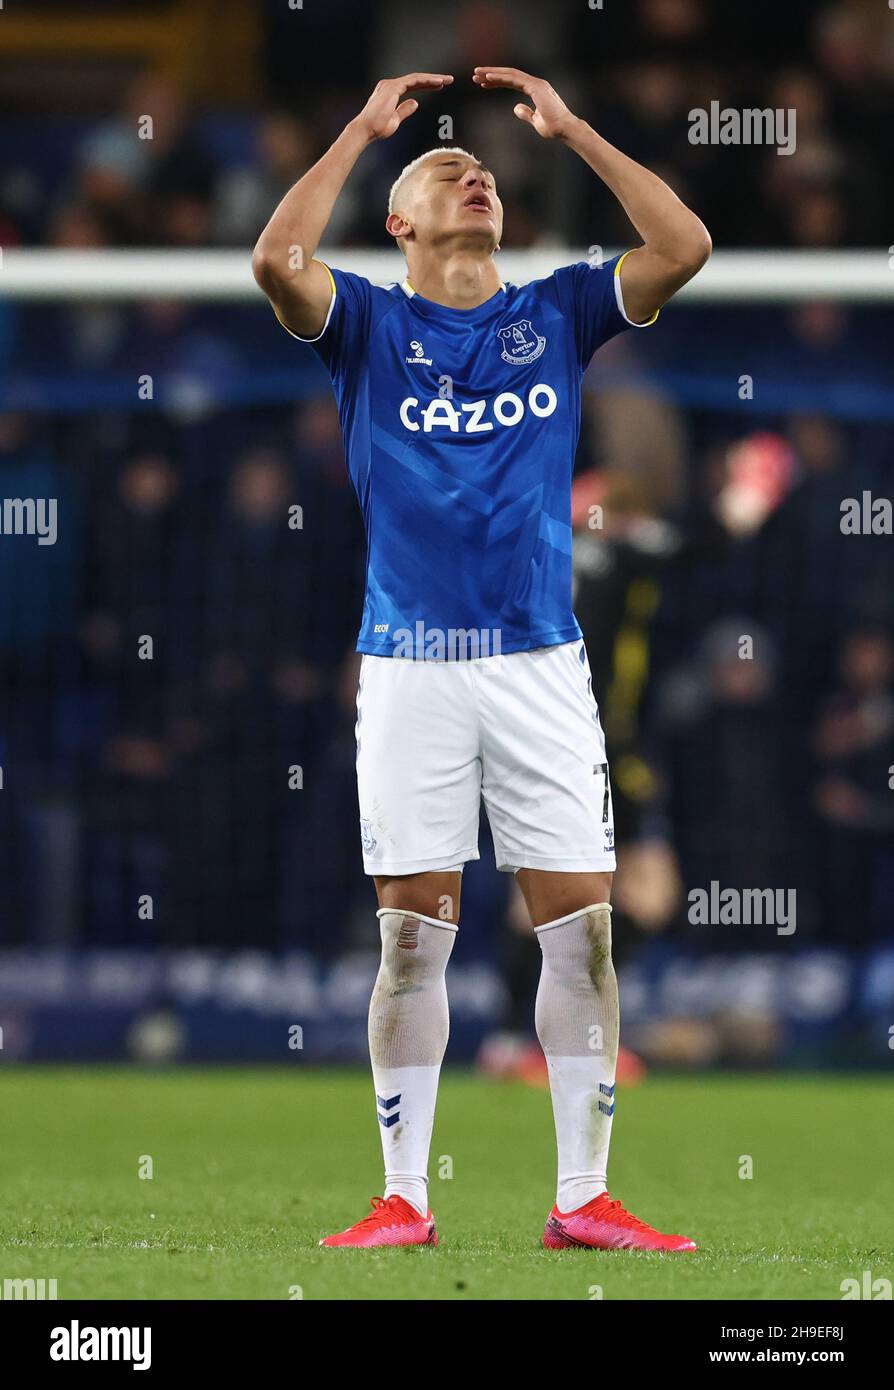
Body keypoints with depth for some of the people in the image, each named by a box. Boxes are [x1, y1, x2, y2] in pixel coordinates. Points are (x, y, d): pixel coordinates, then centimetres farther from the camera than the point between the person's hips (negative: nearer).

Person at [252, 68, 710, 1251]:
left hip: (541, 662, 1)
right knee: (414, 936, 0)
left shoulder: (557, 313, 12)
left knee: (582, 930, -2)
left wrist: (569, 128, 3)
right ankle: (405, 1201, 5)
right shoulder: (370, 325, 7)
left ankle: (584, 1199, 2)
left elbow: (683, 248, -1)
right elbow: (278, 262, -13)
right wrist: (362, 131, -3)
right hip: (411, 666, -1)